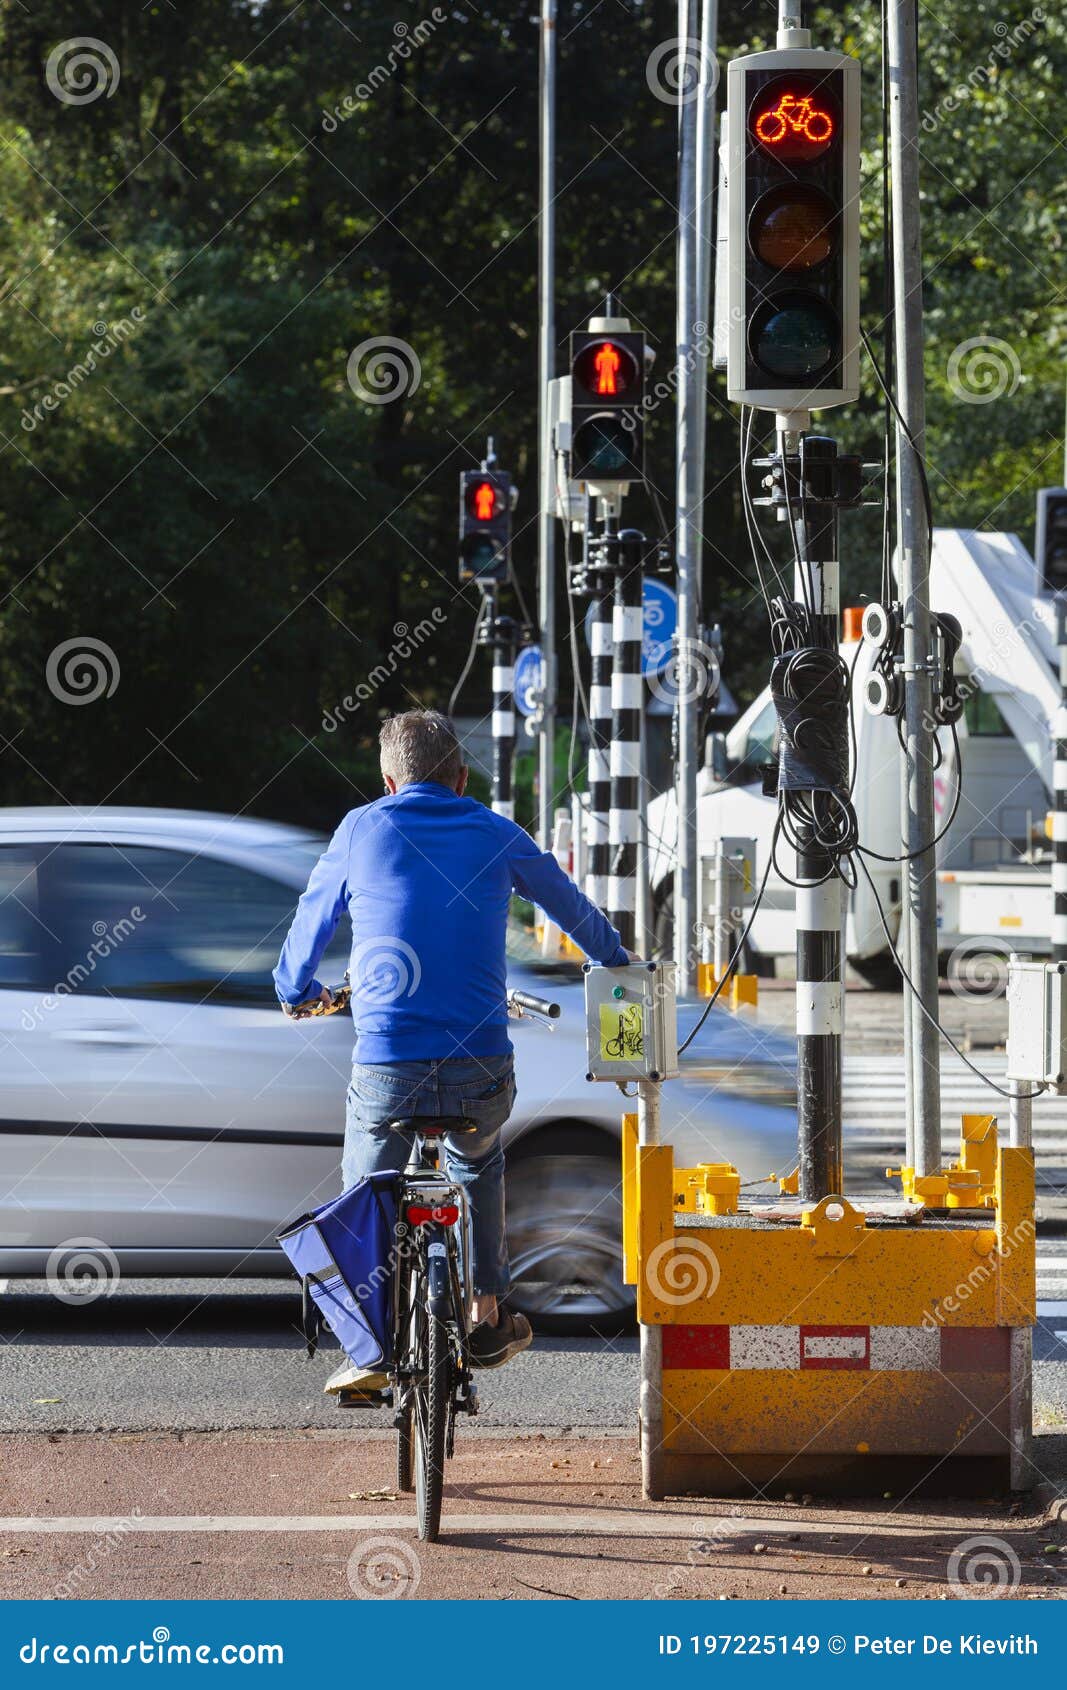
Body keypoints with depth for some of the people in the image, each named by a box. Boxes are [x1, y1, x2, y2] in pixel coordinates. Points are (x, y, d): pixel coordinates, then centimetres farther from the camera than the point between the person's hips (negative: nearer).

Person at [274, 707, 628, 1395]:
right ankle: (487, 1317, 27)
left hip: (386, 1064, -2)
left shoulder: (362, 830, 7)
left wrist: (297, 991, 42)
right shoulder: (497, 835, 10)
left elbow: (312, 919, 21)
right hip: (481, 1066, 2)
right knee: (478, 1168, 30)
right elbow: (573, 907, 26)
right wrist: (616, 962, 47)